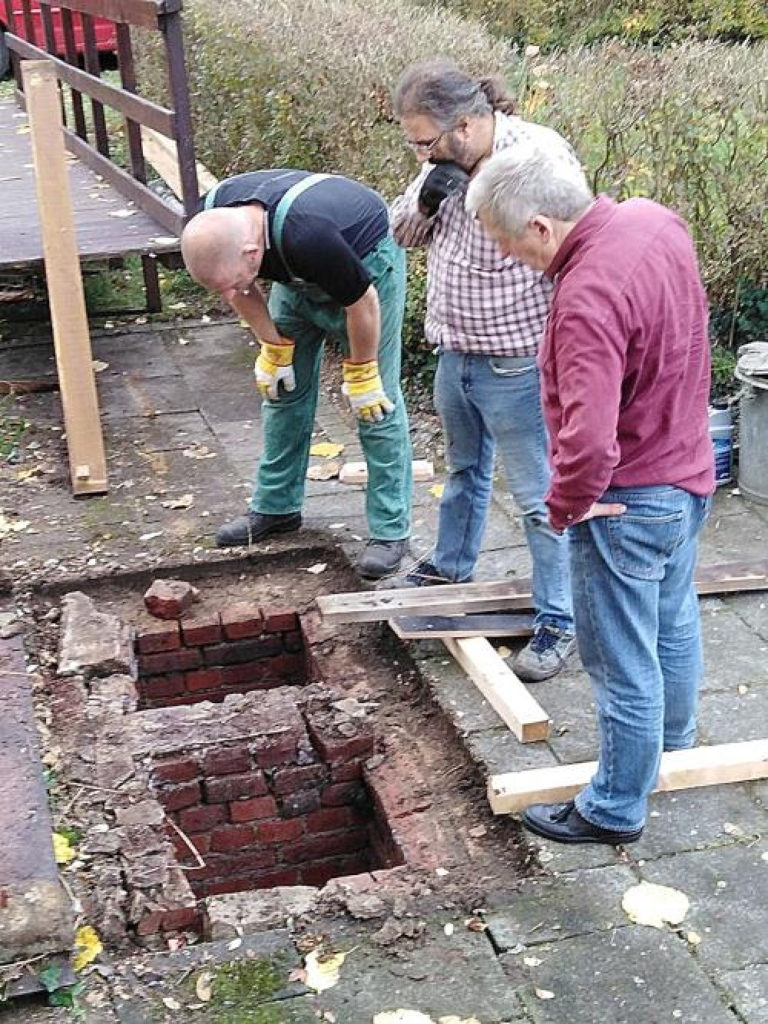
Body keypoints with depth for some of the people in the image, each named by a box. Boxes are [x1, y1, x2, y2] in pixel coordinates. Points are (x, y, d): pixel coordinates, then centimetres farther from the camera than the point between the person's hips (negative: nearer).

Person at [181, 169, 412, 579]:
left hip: (366, 261, -6)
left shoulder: (305, 235, -44)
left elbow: (362, 300, -29)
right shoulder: (213, 222, -24)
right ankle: (276, 507, 21)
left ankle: (391, 530, -2)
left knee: (376, 400, -8)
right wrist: (273, 346, -2)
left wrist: (360, 375, -17)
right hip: (300, 274, 7)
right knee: (283, 388, 9)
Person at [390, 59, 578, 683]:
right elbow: (402, 231, 10)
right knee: (464, 468, 27)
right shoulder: (444, 159, 0)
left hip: (516, 366, -8)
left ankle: (558, 621, 14)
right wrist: (425, 198, -13)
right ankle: (451, 567, 49)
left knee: (540, 496, 1)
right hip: (456, 354, 8)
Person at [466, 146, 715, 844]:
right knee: (673, 625, 28)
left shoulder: (588, 300, -33)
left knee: (624, 666, 8)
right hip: (689, 473, 9)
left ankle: (614, 811, 26)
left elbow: (588, 441, -40)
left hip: (628, 502, -9)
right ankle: (673, 743, 51)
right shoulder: (654, 219, -5)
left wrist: (566, 506, -21)